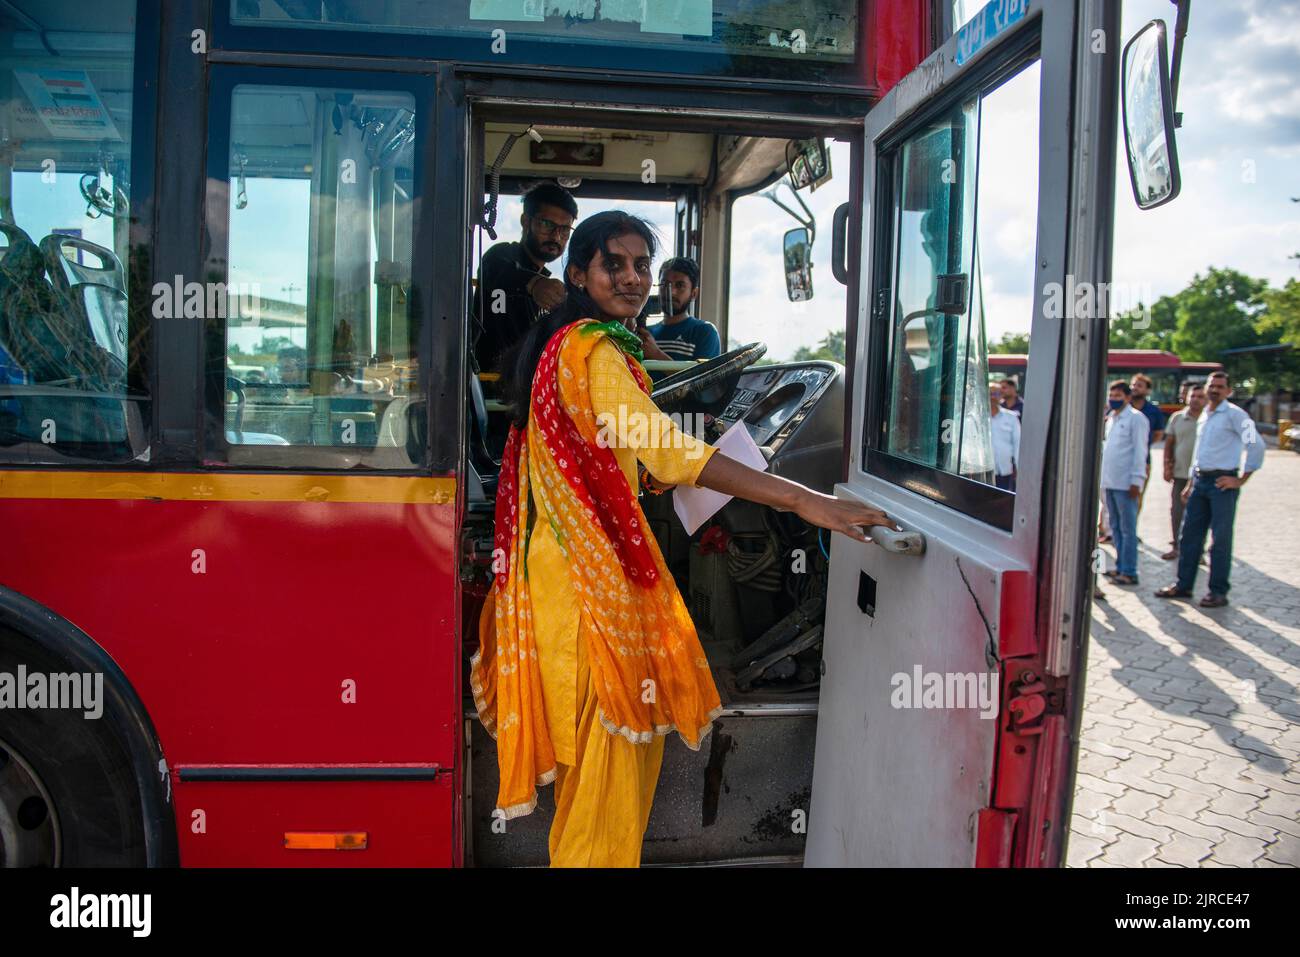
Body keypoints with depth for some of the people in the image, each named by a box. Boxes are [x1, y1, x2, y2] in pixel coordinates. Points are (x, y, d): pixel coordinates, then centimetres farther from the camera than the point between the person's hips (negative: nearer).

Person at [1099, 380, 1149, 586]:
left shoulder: (1135, 418, -6)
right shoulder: (1110, 418, 17)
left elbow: (1140, 451, -10)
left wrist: (1136, 480, -15)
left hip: (1125, 483, -8)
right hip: (1109, 481, 8)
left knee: (1127, 529, -3)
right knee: (1115, 527, 12)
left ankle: (1129, 572, 1)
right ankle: (1120, 567, 20)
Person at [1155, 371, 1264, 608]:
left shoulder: (1235, 414, -8)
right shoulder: (1203, 416, 16)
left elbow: (1256, 445, -16)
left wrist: (1241, 480, -13)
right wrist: (1191, 484, 21)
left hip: (1222, 482, -7)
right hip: (1200, 481, 7)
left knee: (1221, 539, -1)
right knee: (1190, 534, 9)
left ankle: (1218, 592, 6)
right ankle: (1183, 585, 17)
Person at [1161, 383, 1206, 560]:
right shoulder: (1177, 418, 6)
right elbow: (1169, 444, 11)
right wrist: (1167, 466, 4)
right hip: (1180, 473, 2)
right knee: (1176, 511, 6)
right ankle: (1175, 546, 18)